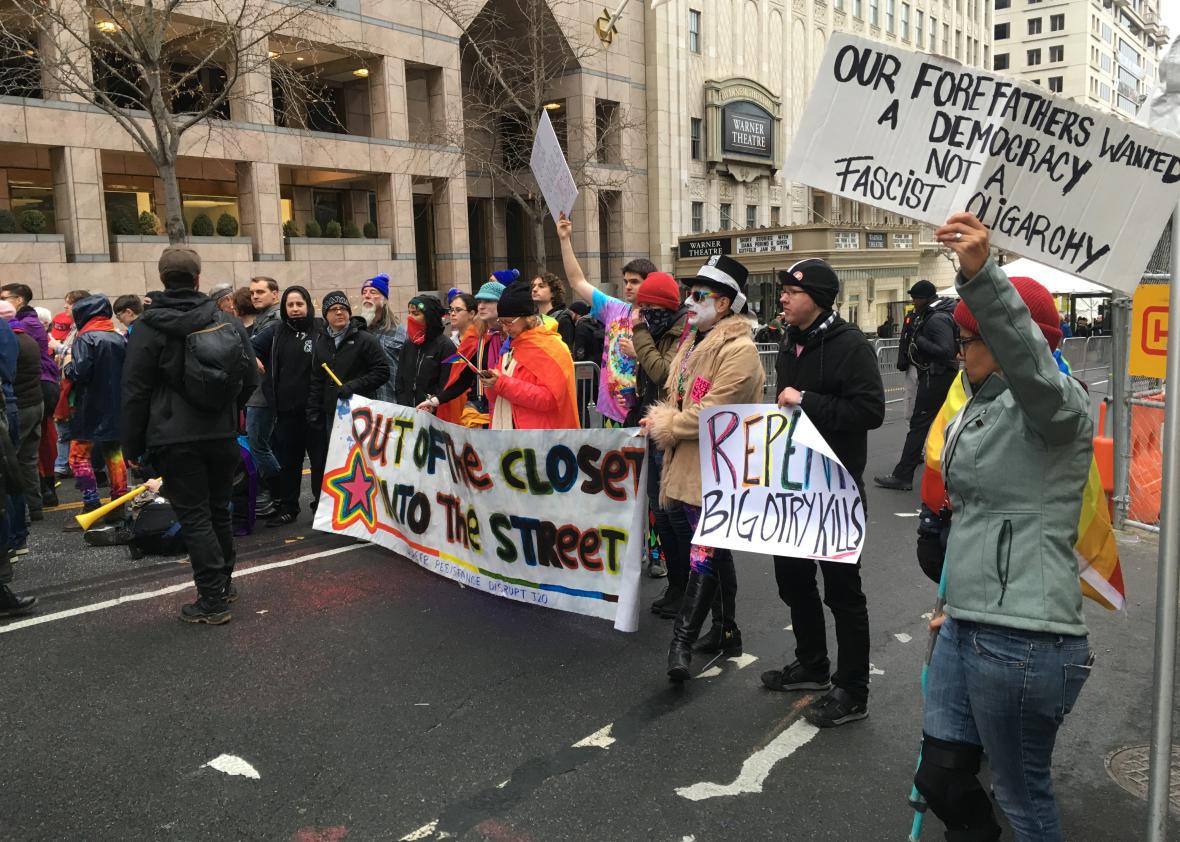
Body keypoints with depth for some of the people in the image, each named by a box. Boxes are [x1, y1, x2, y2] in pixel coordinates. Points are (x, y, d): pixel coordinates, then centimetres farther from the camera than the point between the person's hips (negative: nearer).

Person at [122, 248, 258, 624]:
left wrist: (133, 445, 1)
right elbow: (251, 378, 6)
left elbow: (135, 392, -7)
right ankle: (224, 583, 30)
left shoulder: (148, 326, -8)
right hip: (222, 434, 4)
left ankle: (213, 600, 3)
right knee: (219, 510, 17)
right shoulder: (227, 321, 2)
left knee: (194, 517, 1)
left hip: (175, 438, -4)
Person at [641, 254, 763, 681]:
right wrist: (661, 418, -1)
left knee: (703, 559, -6)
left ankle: (682, 642, -1)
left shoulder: (739, 350, -15)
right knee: (713, 556, 18)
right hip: (684, 469, 9)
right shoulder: (694, 342, 15)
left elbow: (712, 413, -22)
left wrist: (663, 426, -9)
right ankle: (726, 630, 30)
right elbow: (675, 396, 21)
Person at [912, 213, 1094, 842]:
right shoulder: (983, 409, 15)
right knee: (939, 776, 17)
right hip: (967, 628, 9)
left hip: (1023, 639, -9)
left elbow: (1027, 359, -38)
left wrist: (980, 273, -53)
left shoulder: (1053, 401, -12)